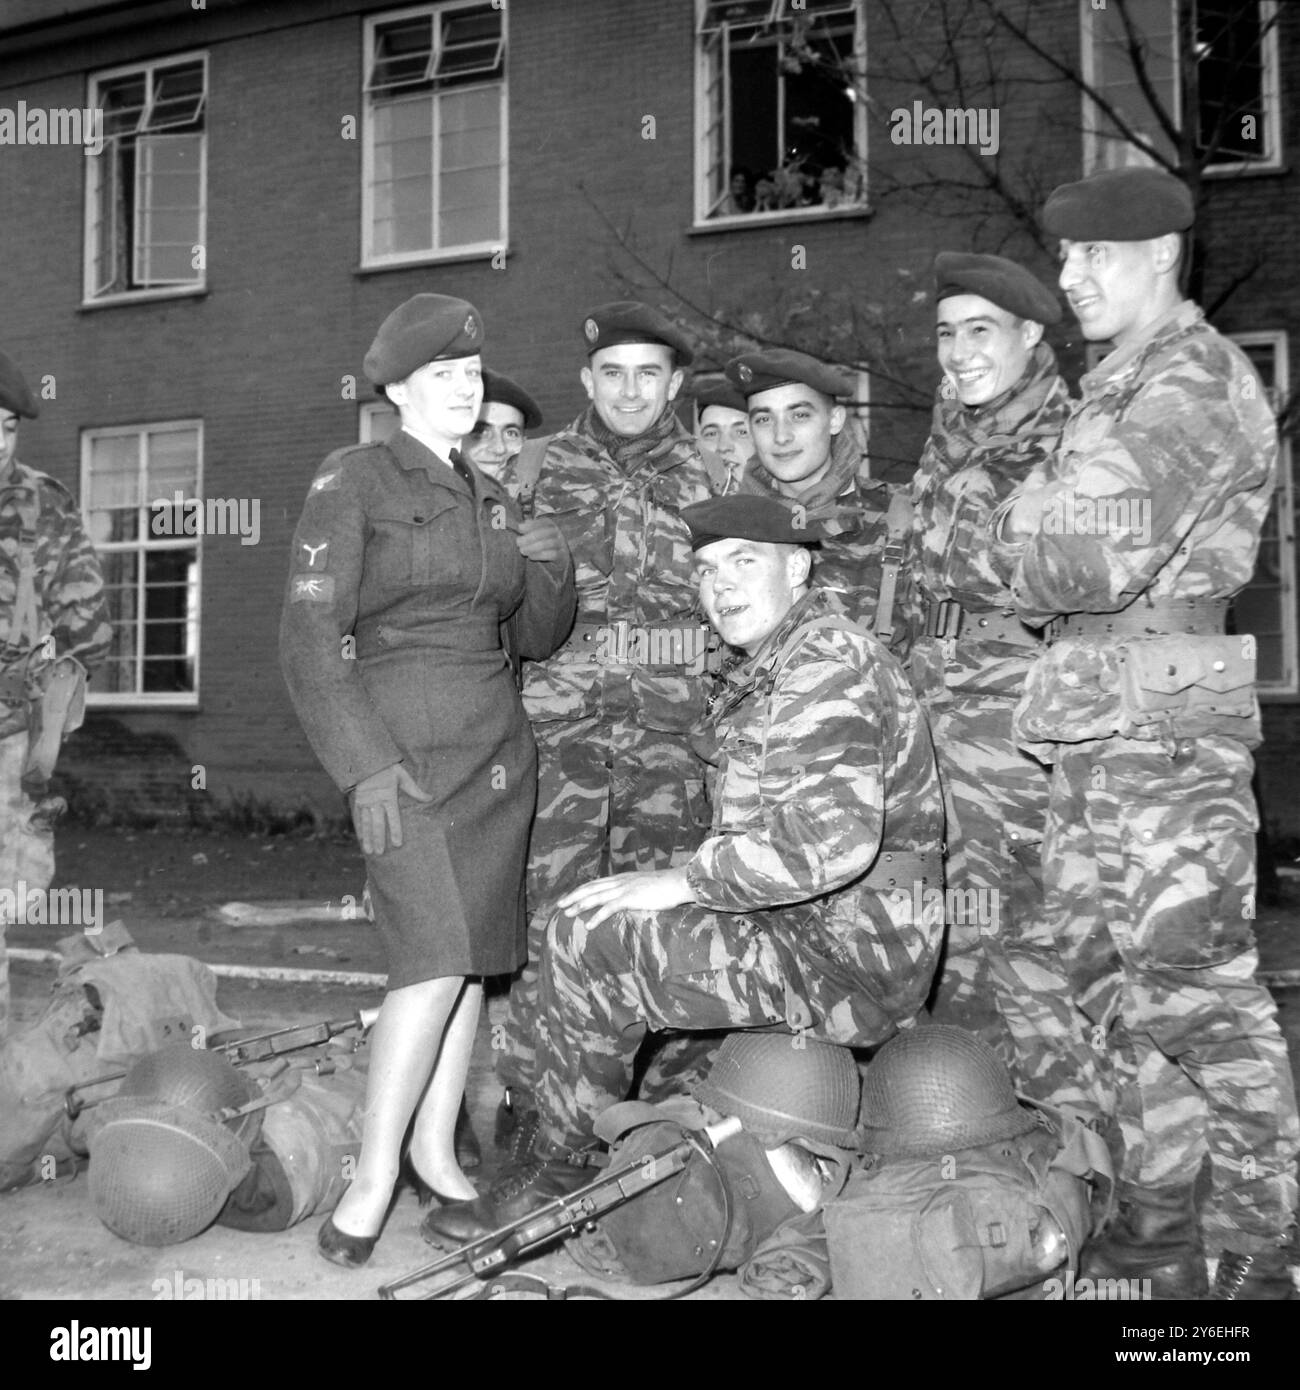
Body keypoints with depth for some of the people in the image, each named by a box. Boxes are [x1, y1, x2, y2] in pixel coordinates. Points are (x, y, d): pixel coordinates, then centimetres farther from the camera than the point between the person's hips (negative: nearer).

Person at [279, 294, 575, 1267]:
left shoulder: (492, 500, 15)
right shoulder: (352, 481, -3)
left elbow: (539, 635, 18)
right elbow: (310, 634, -10)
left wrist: (553, 570, -4)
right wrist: (366, 765, -18)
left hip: (498, 748, 6)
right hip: (402, 749, -6)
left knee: (472, 952, 6)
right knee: (436, 957, -15)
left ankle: (436, 1149, 20)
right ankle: (373, 1176, -2)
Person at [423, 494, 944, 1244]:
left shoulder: (827, 665, -17)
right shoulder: (777, 668, 17)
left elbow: (832, 838, -31)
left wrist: (687, 881, -21)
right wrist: (690, 878, 6)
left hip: (843, 961, -11)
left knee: (586, 935, -12)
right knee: (602, 905, 16)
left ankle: (560, 1173, 5)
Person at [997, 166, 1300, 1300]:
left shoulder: (1196, 380, -8)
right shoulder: (1118, 387, 20)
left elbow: (1090, 560, -20)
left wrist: (1025, 536, -2)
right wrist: (1050, 544, 2)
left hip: (1168, 724, -9)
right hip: (1089, 730, 9)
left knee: (1195, 990, -4)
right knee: (1108, 980, 12)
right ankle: (1157, 1223, 24)